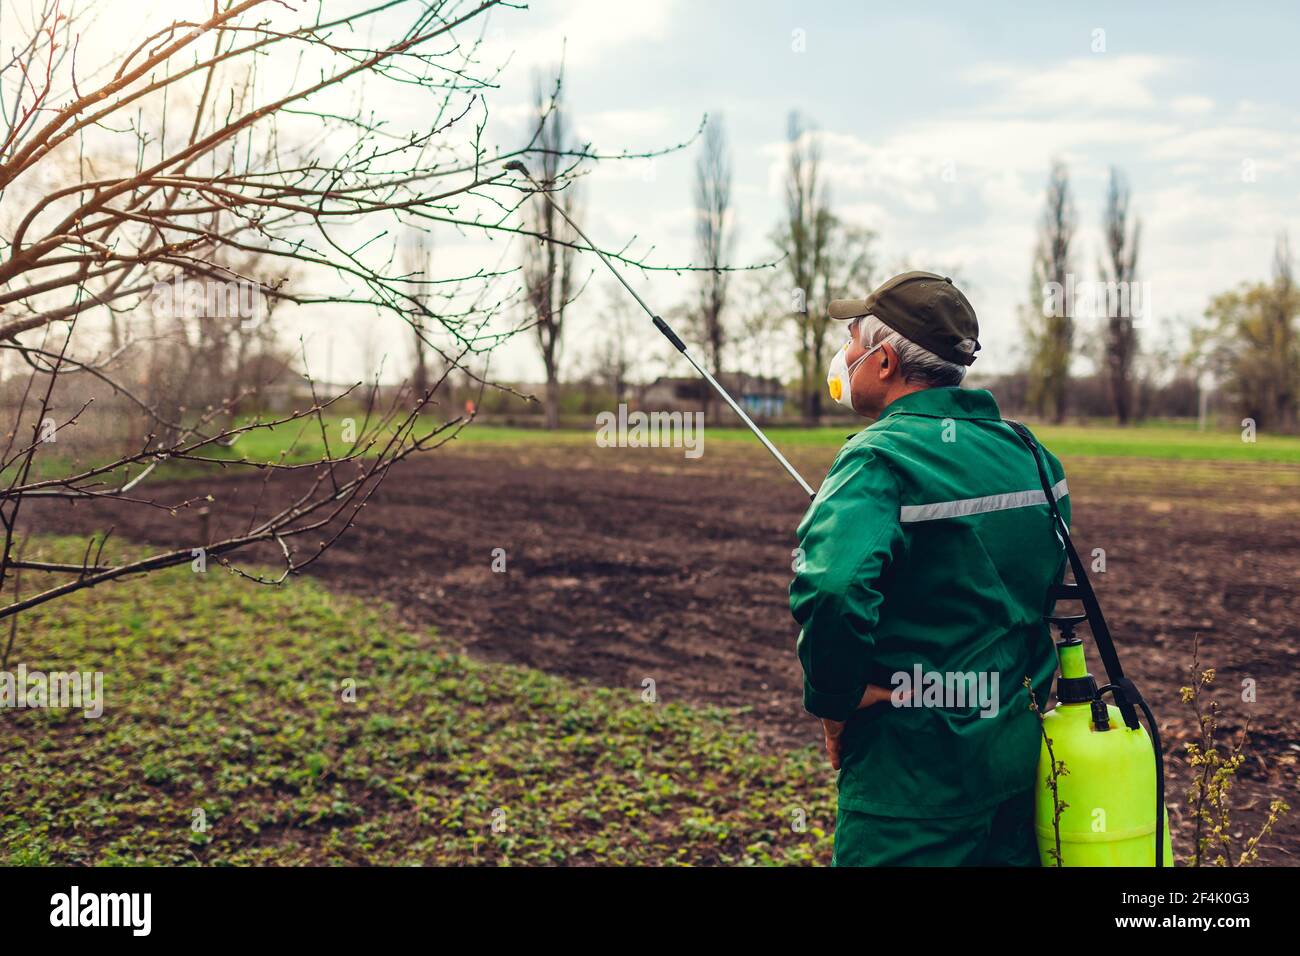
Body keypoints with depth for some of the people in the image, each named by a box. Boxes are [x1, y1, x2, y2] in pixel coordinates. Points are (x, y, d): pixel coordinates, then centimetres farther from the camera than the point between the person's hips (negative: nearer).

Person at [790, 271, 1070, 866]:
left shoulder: (881, 461, -19)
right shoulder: (1026, 453, 7)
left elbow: (831, 587, -36)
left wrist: (833, 699, -21)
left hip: (914, 774, -8)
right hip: (1019, 754, 8)